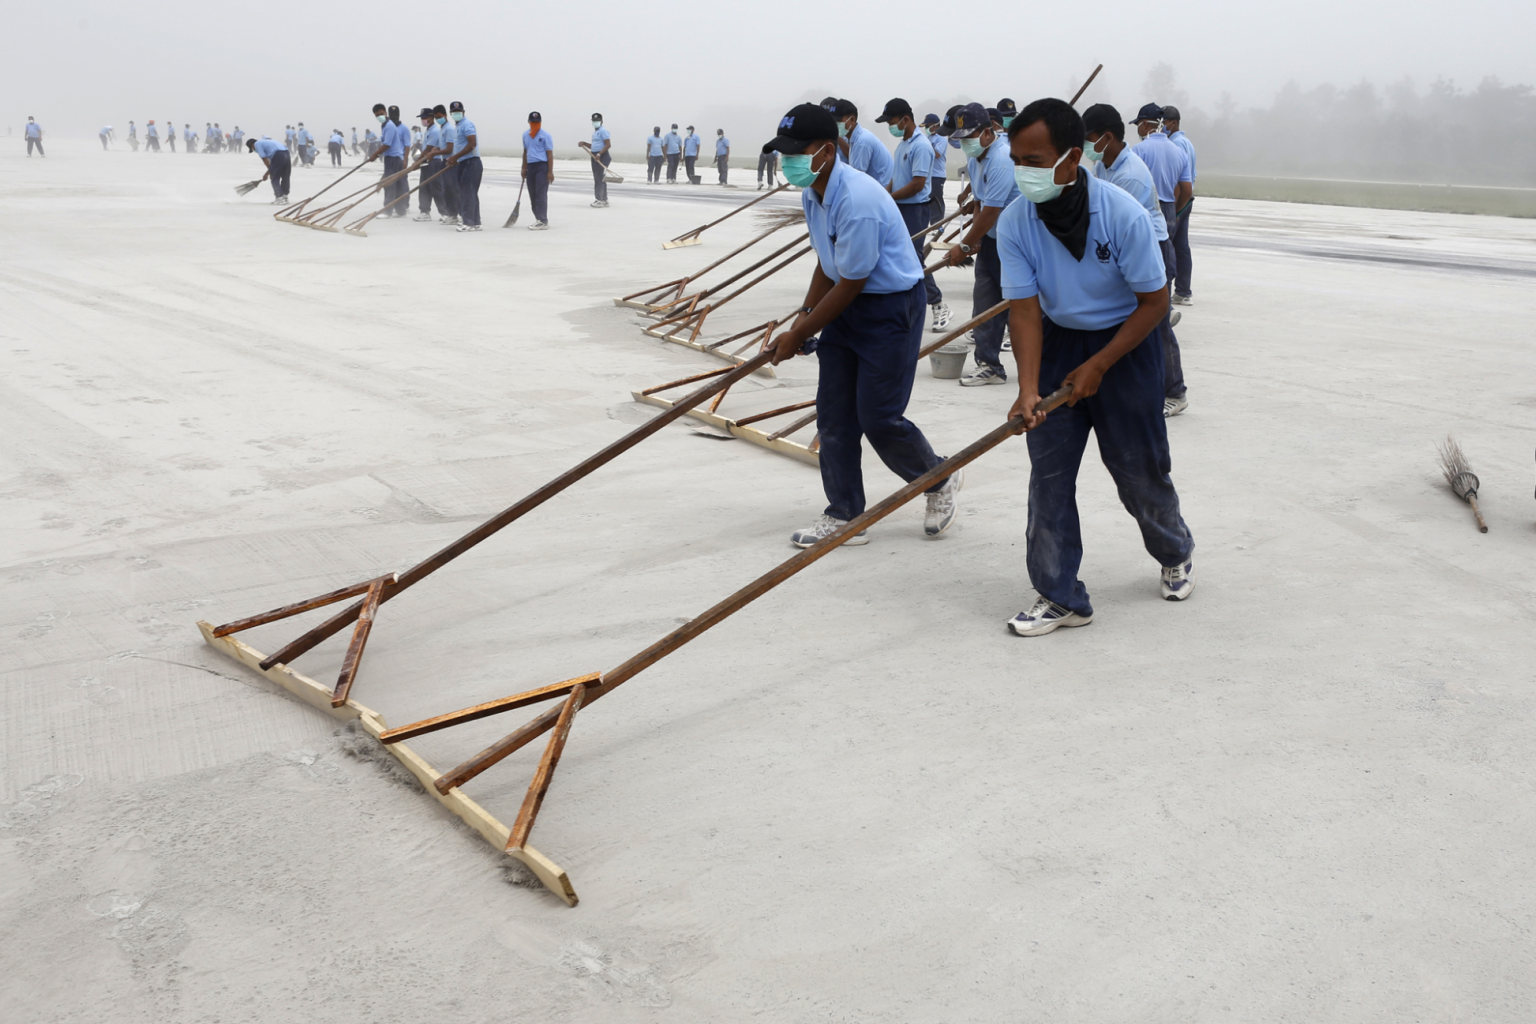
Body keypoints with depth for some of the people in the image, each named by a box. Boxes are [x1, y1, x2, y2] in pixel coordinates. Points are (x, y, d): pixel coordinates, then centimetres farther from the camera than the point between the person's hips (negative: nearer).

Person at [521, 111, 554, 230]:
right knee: (532, 195, 8)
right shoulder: (525, 135, 15)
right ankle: (539, 219, 17)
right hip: (530, 167, 7)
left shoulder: (545, 135, -5)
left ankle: (543, 222, -15)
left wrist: (550, 172, -15)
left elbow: (550, 154, -9)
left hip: (542, 166, -7)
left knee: (541, 194, -13)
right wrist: (524, 168, 20)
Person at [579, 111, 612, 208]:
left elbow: (608, 145, -19)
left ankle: (599, 200, -14)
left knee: (599, 179, -13)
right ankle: (604, 200, 18)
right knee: (598, 179, 12)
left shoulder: (603, 131, -10)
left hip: (602, 157, -10)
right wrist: (584, 144, 16)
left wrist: (599, 154, -26)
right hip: (596, 157, 10)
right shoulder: (595, 132, 21)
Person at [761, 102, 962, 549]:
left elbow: (849, 286, -23)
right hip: (847, 305, 9)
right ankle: (844, 515, 16)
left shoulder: (858, 202, -28)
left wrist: (798, 336, -15)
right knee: (833, 413, 6)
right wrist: (805, 315, 3)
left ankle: (940, 483, 22)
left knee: (879, 417, -5)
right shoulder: (812, 192, 2)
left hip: (892, 306, -9)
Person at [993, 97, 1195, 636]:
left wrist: (1099, 366, -19)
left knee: (1139, 466, 6)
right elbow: (1025, 310, -16)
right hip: (1057, 341, 3)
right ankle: (1060, 596, 7)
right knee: (1048, 469, -3)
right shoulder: (1014, 223, -16)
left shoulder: (1123, 213, -24)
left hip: (1125, 340, -3)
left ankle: (1175, 552, 37)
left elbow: (1155, 301, -15)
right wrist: (1028, 389, -28)